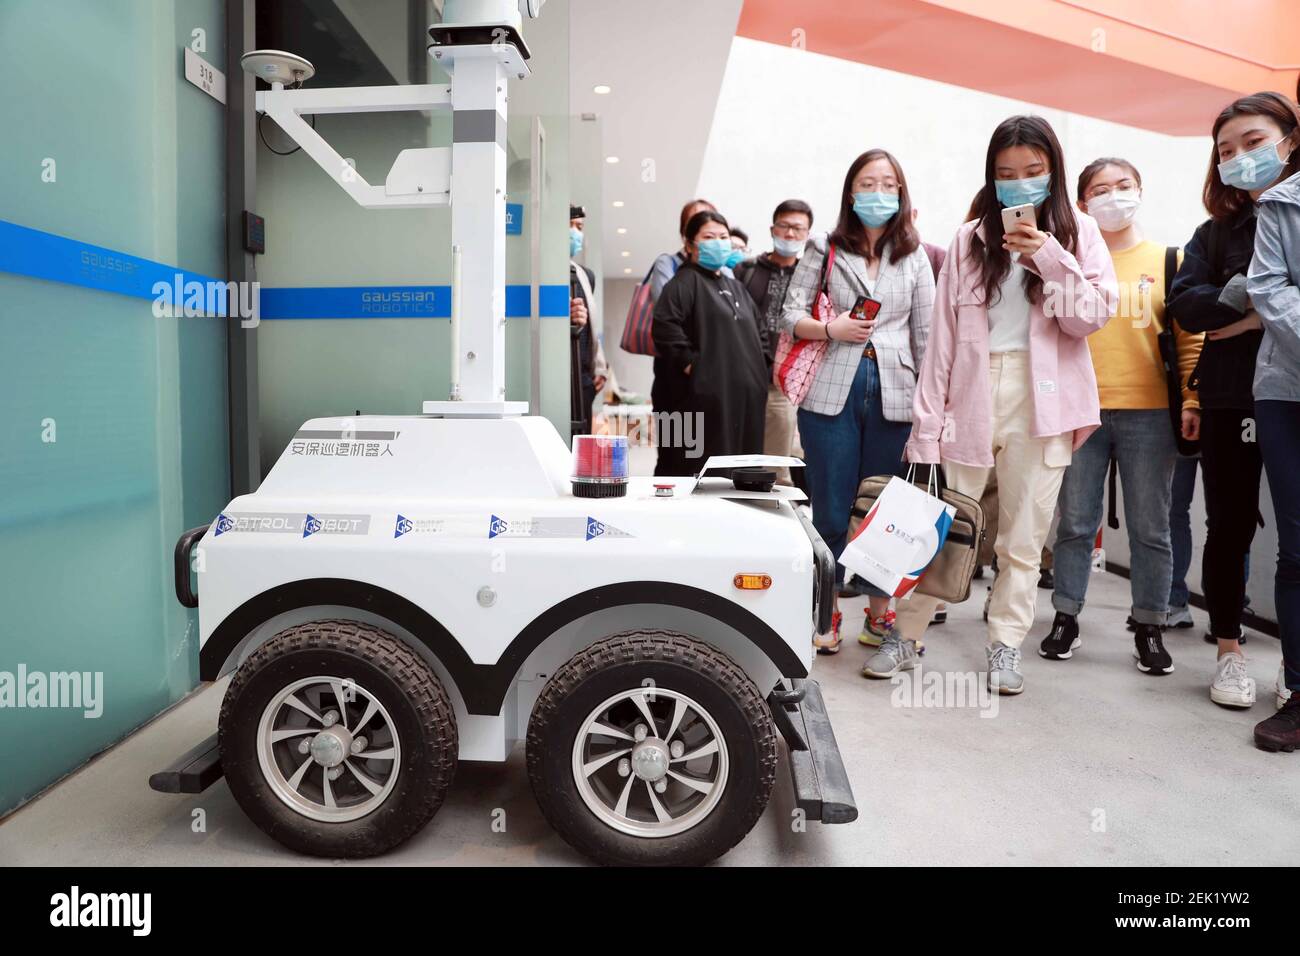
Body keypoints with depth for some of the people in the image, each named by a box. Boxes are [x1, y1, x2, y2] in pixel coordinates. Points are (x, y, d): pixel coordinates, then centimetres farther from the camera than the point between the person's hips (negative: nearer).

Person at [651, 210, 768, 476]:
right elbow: (664, 326, -19)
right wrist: (690, 363, -19)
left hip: (743, 397, 8)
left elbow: (758, 331, 31)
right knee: (697, 471, -8)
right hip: (703, 396, -8)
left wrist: (760, 367, 17)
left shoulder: (734, 285, 24)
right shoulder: (685, 282, -3)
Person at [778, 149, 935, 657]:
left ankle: (879, 612, 22)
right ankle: (827, 614, 17)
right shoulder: (824, 249, 7)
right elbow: (790, 315, 5)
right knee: (831, 511, 3)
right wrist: (831, 329, -13)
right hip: (832, 392, -1)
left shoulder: (914, 257, 11)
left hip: (893, 394, 2)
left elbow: (925, 335, 8)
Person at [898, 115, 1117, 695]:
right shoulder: (971, 238, 9)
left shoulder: (1077, 231, 9)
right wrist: (926, 421, -4)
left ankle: (1005, 647, 16)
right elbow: (943, 333, 3)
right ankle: (907, 633, 13)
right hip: (970, 395, 0)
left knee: (1024, 534, 5)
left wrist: (1051, 259, -13)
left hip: (1041, 401, 0)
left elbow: (1092, 317, 0)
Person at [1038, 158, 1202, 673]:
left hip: (1148, 413, 0)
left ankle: (1149, 628, 17)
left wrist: (1192, 402, -4)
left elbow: (1190, 338, 5)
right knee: (1075, 523, 6)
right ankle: (1065, 617, 17)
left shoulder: (1167, 261, 7)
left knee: (1149, 527, 5)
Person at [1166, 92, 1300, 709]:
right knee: (1229, 528, 8)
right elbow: (1185, 306, -5)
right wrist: (1249, 292, -17)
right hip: (1231, 399, 2)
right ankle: (1229, 652, 22)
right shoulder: (1217, 231, 9)